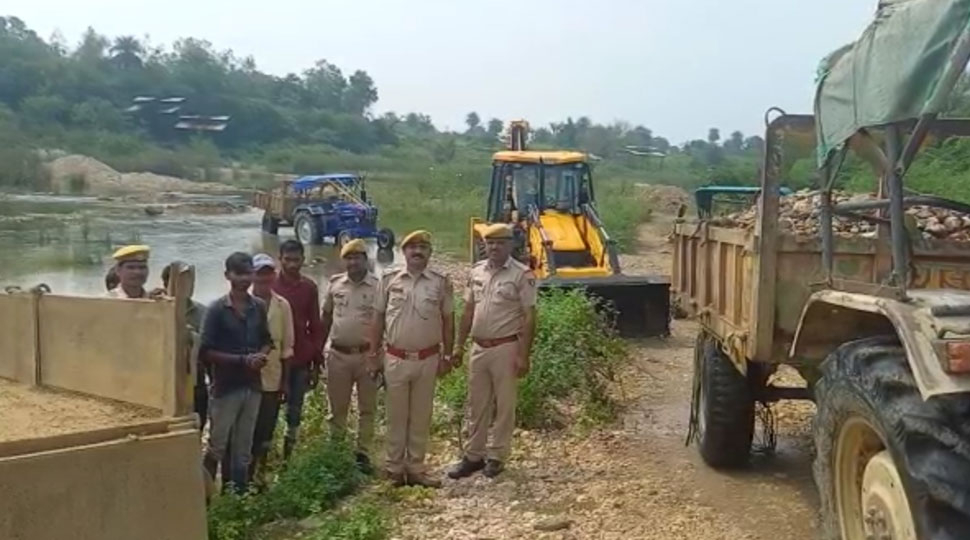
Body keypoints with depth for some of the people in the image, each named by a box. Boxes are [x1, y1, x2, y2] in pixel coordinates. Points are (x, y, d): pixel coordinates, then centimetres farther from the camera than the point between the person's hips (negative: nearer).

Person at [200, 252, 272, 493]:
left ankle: (239, 493, 23)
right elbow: (206, 351, -11)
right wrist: (242, 360, -18)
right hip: (226, 386, -5)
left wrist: (262, 355, -8)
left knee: (244, 446, 13)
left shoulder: (259, 307, 4)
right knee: (217, 446, 1)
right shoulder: (217, 309, -10)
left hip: (252, 385, 5)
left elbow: (267, 340, 15)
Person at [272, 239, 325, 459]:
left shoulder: (309, 287, 3)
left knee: (295, 411, 10)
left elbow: (315, 326, 7)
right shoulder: (269, 286, -5)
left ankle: (288, 458, 22)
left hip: (302, 360, 3)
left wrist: (316, 362, 5)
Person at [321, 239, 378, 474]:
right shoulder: (335, 284, 4)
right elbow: (326, 318, 12)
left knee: (367, 408, 8)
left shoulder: (378, 286, -5)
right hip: (338, 355, 2)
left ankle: (363, 454, 18)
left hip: (367, 355, -2)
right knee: (337, 407, 12)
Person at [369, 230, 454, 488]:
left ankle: (416, 468, 19)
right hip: (396, 358, 0)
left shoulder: (441, 282, 0)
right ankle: (394, 469, 18)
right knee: (396, 416, 8)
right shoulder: (389, 279, 0)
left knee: (421, 417, 9)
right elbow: (378, 318, 5)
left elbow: (448, 321, 5)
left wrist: (447, 356, 3)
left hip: (427, 359, 1)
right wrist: (372, 355, 3)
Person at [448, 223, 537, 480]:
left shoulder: (522, 275, -8)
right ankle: (473, 456, 22)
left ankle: (497, 457, 16)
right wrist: (459, 345, 11)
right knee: (477, 405, 12)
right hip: (479, 347, 5)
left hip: (505, 348, -5)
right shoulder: (477, 271, 8)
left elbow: (529, 317, -10)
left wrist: (523, 355, -14)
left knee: (504, 405, 5)